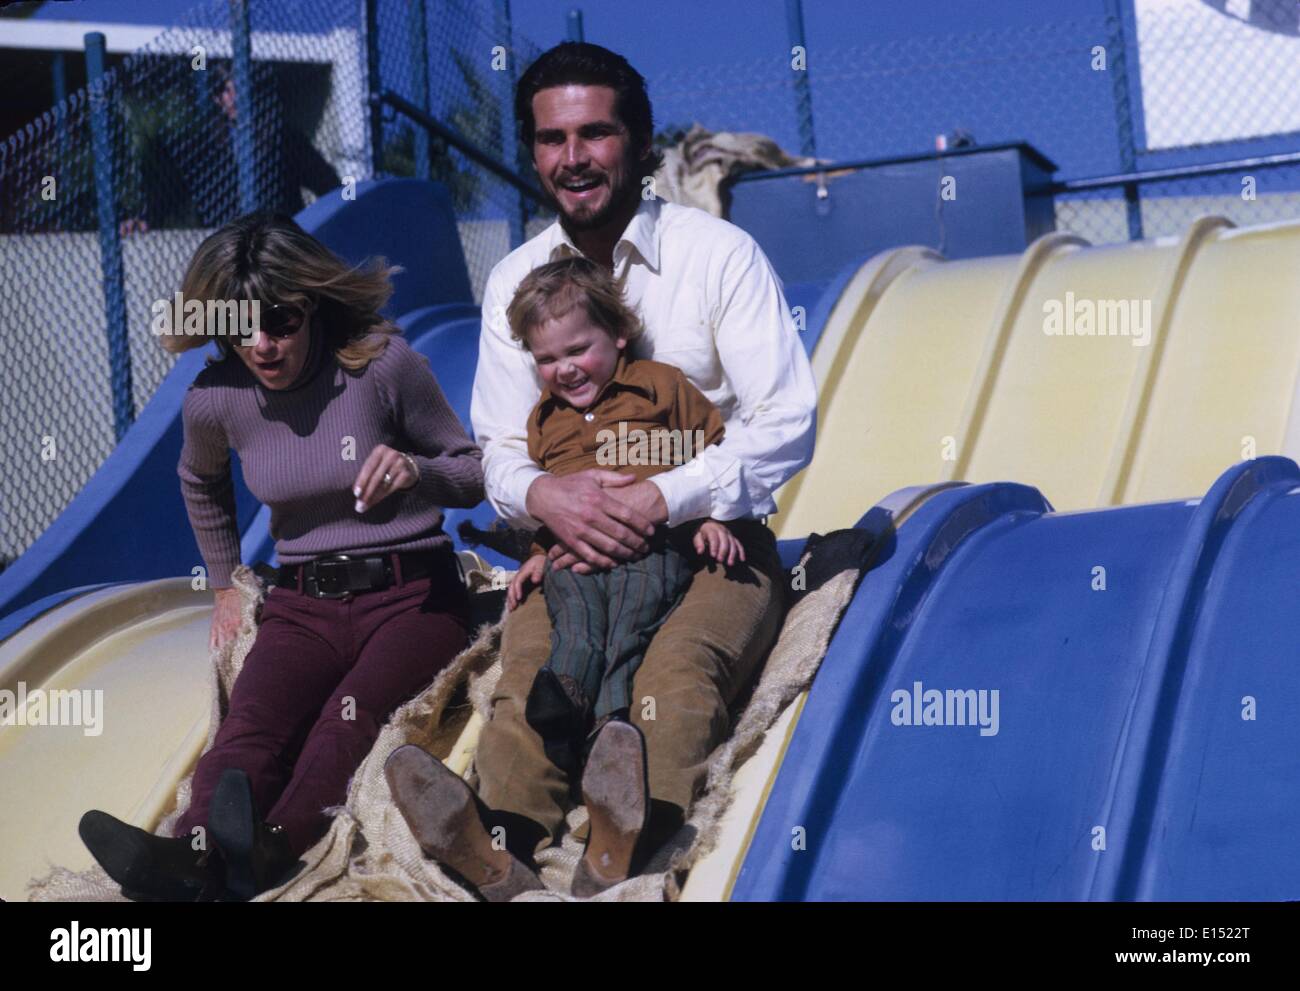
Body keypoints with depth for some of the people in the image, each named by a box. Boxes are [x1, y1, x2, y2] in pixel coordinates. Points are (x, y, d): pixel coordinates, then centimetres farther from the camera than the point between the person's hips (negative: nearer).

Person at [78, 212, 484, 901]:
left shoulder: (383, 365, -8)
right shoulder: (215, 399, 2)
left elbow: (475, 476, 2)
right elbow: (201, 481, 27)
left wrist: (416, 470, -19)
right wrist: (225, 585, 27)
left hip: (411, 593, -2)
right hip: (303, 604, 2)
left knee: (353, 713, -35)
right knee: (250, 726, -31)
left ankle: (274, 848, -62)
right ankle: (193, 859, -59)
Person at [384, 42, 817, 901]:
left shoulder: (719, 254, -1)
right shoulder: (515, 280, 11)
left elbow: (788, 425, -8)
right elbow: (500, 451, 10)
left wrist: (661, 501, -20)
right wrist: (545, 495, -15)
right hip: (575, 543, 3)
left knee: (680, 666, -34)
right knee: (529, 660, -29)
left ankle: (633, 838, -58)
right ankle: (499, 847, -52)